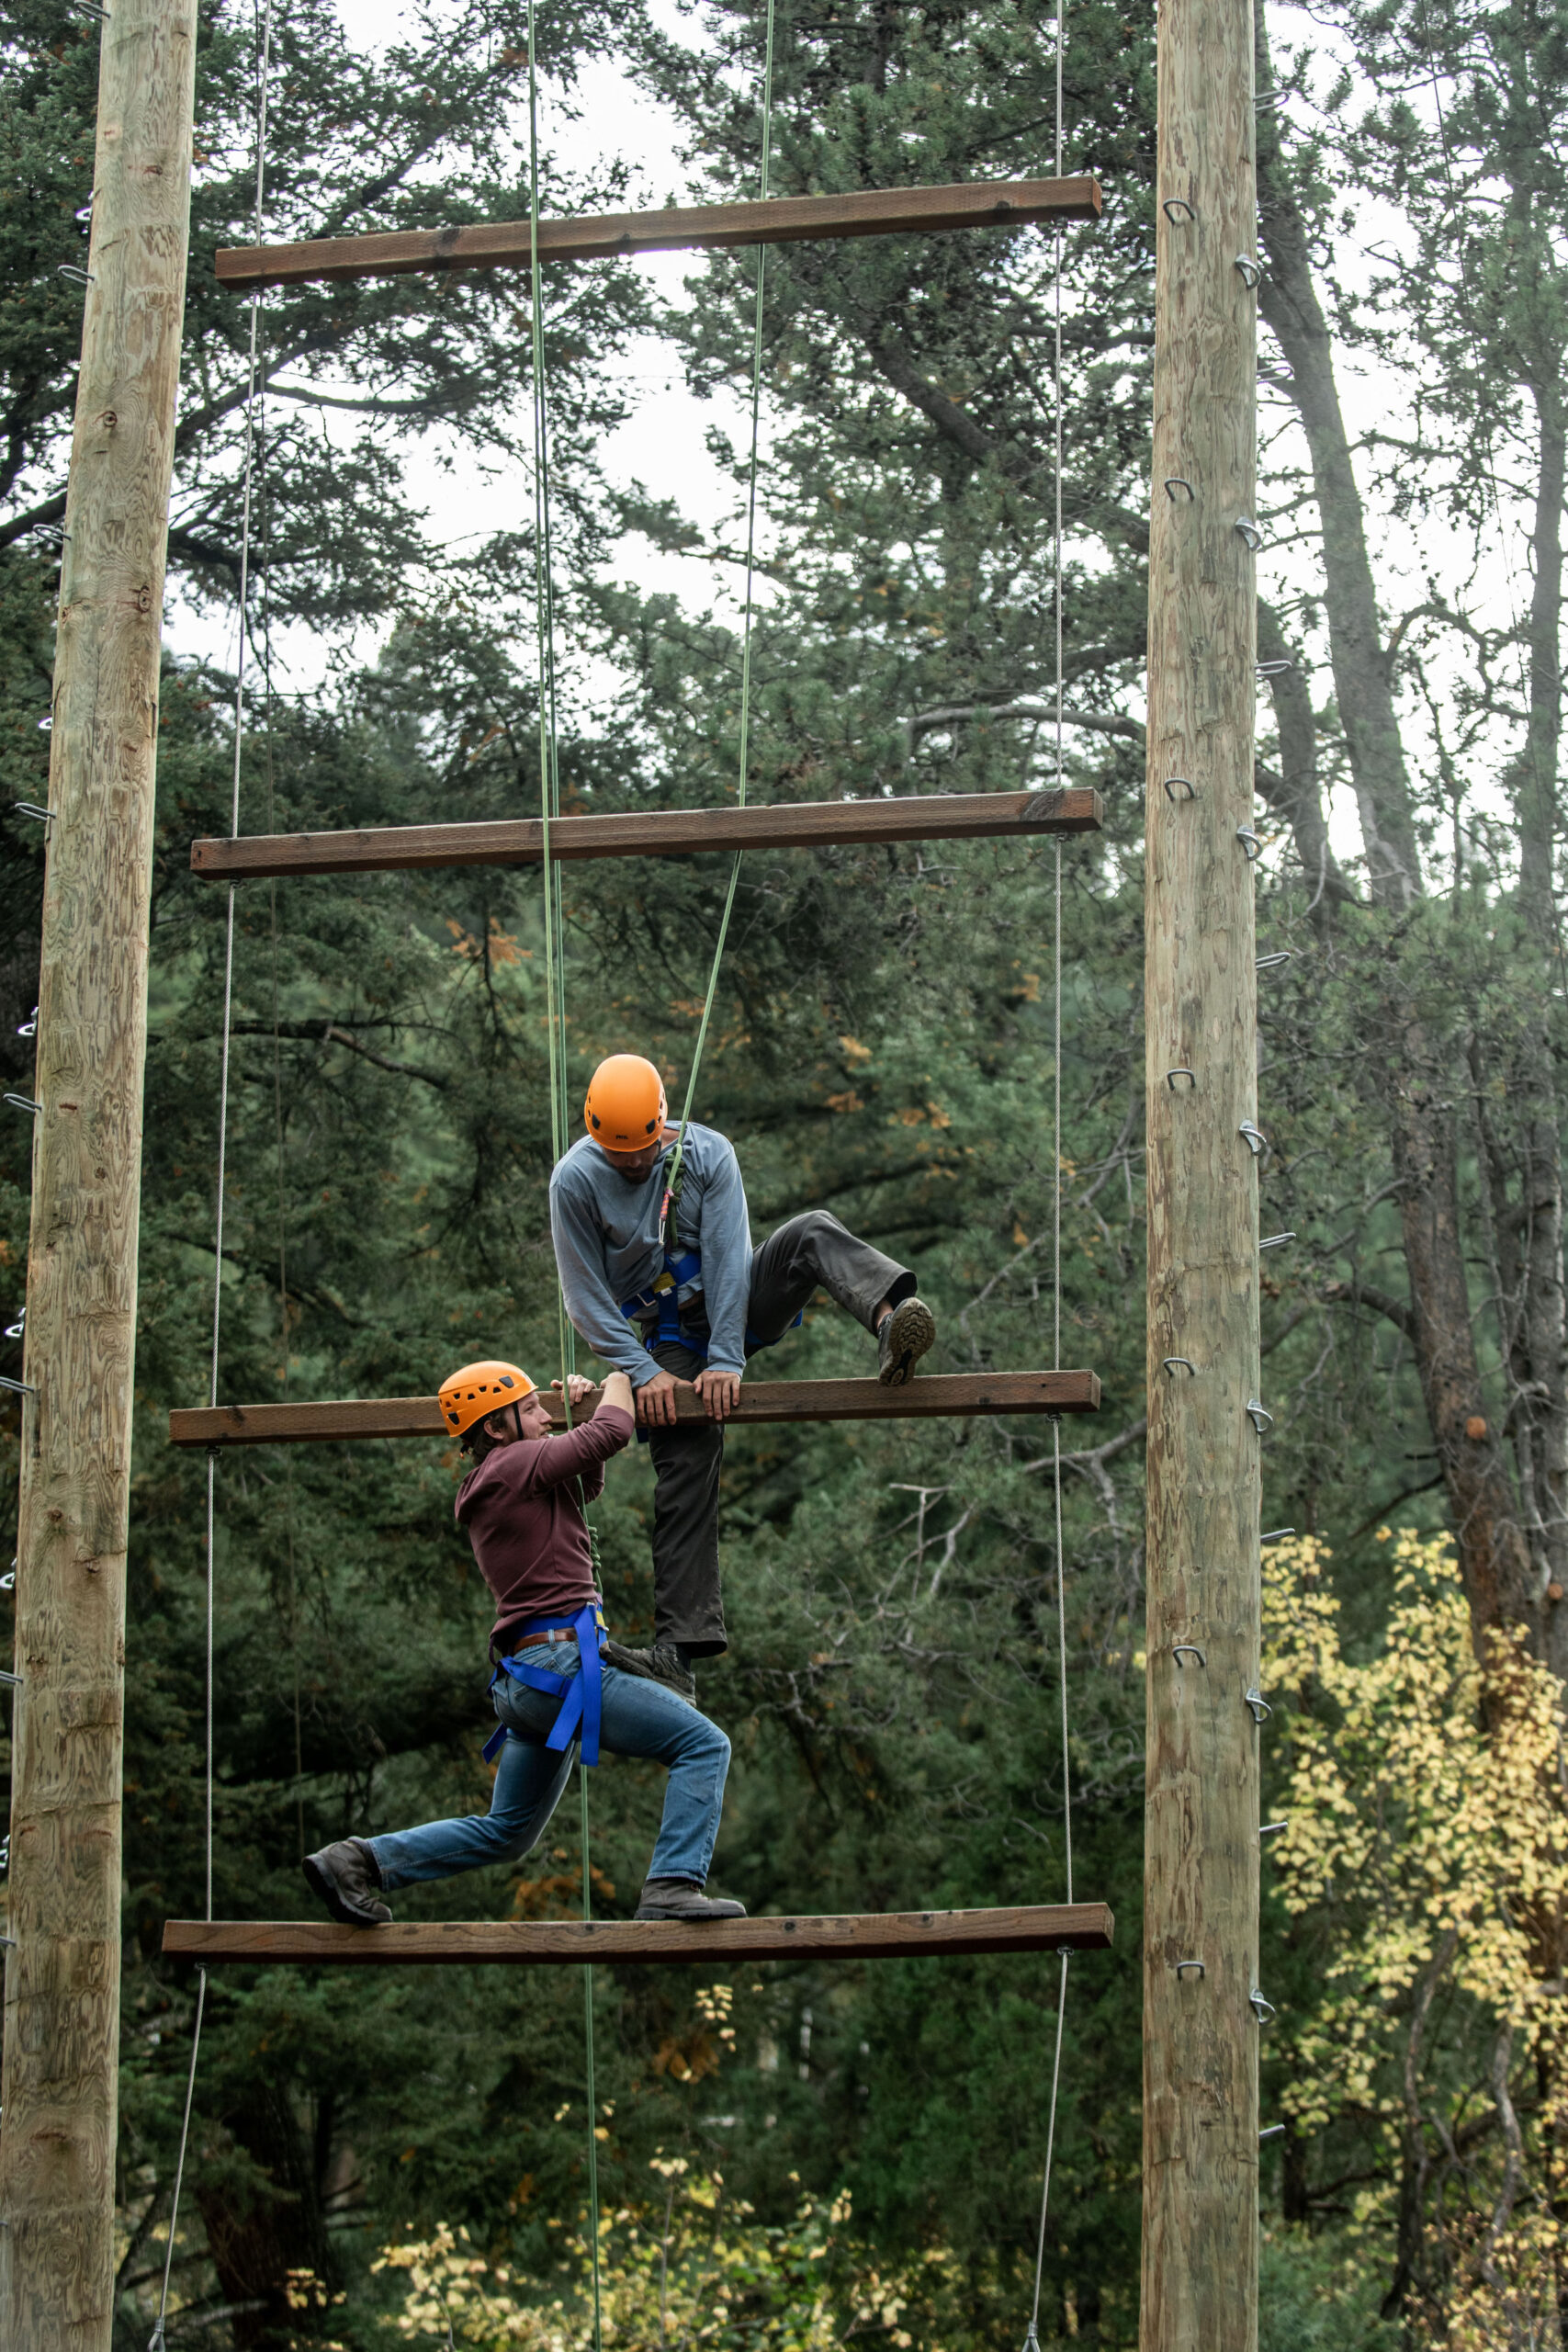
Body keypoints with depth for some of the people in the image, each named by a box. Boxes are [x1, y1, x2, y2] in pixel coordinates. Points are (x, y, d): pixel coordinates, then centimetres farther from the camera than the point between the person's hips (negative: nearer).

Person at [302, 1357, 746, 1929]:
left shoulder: (493, 1485, 22)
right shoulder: (514, 1463, -7)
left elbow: (588, 1482, 35)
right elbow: (613, 1432, -9)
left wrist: (582, 1404, 24)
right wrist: (617, 1382, 11)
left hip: (525, 1678, 10)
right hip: (563, 1662, -10)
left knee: (506, 1832, 19)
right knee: (704, 1745, -7)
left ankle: (359, 1861, 12)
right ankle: (673, 1887, -19)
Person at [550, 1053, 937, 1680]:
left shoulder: (707, 1154, -13)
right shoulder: (575, 1181, -14)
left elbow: (727, 1262, -18)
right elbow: (586, 1295, -12)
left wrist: (726, 1360, -27)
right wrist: (643, 1372, -20)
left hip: (738, 1307, 1)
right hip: (670, 1339, -1)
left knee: (812, 1233, -26)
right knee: (685, 1469, -16)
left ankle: (889, 1324, -55)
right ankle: (679, 1643, -18)